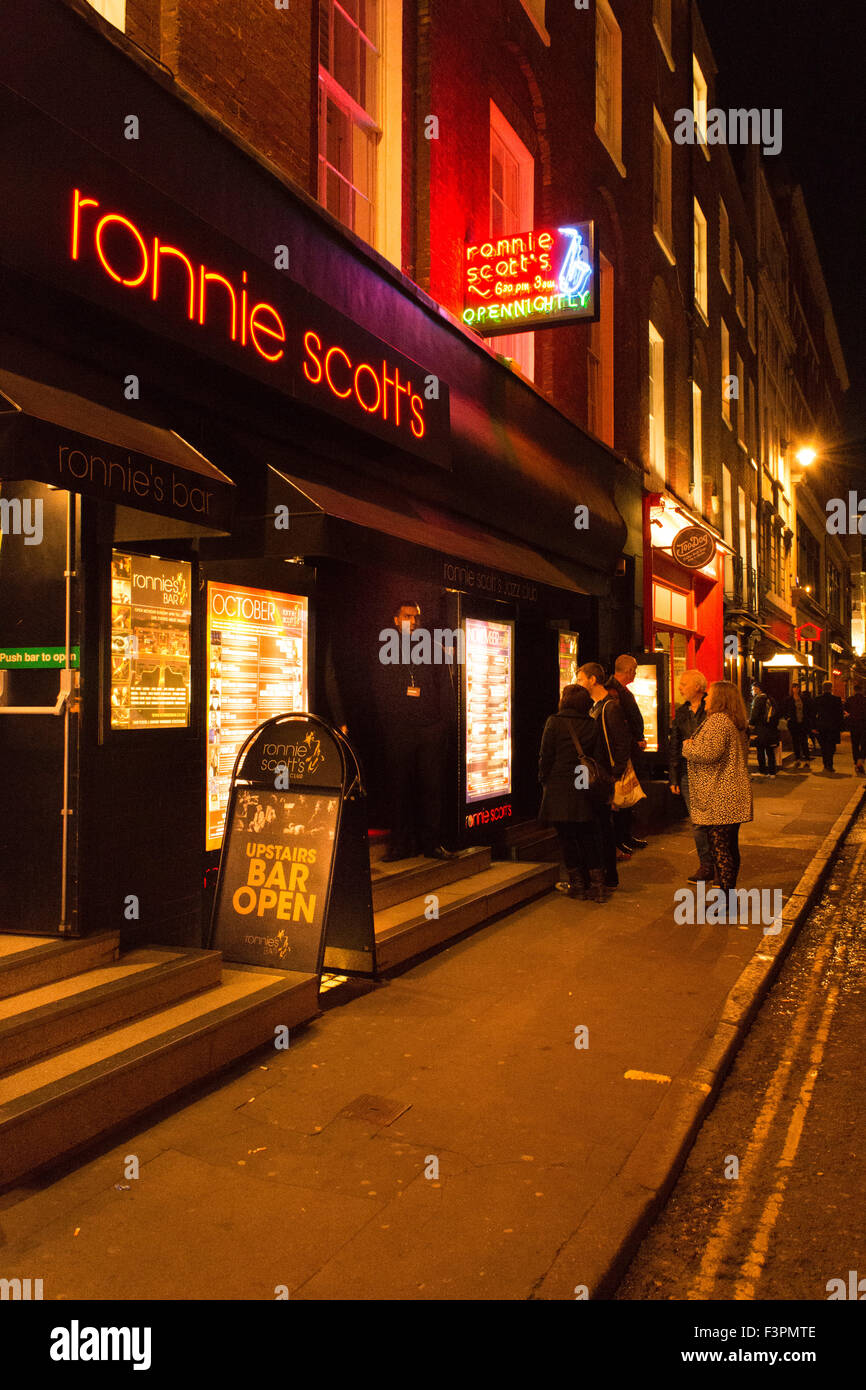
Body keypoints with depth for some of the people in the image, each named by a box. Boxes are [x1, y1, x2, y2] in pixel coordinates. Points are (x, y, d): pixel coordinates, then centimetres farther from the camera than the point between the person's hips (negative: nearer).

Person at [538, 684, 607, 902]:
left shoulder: (555, 722, -7)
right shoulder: (592, 725, 4)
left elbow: (545, 756, -6)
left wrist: (544, 779, 7)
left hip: (560, 790, -4)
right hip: (586, 792, 4)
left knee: (566, 837, 6)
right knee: (588, 837, 11)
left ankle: (577, 884, 11)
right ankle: (596, 885, 10)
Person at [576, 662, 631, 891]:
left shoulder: (611, 707, -13)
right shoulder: (594, 706, 15)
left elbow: (623, 743, -17)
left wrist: (615, 776, -18)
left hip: (604, 777, -9)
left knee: (603, 825, -3)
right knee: (595, 825, 13)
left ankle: (610, 878, 6)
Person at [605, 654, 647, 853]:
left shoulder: (625, 691, 17)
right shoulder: (613, 691, -16)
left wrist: (639, 740, 11)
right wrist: (635, 741, -15)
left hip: (631, 750, 10)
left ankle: (626, 835, 24)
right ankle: (618, 839, 0)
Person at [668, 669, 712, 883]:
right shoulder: (681, 713, 14)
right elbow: (674, 747, 16)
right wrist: (674, 778, 13)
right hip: (688, 775, 5)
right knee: (697, 822, 6)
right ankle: (706, 866, 15)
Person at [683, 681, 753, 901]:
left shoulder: (717, 720, -14)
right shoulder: (736, 723, 18)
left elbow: (709, 752, -25)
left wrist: (688, 746, -7)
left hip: (719, 800, -10)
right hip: (733, 797, 10)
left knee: (719, 848, -6)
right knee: (731, 846, 15)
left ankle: (725, 901, -3)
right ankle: (730, 893, 24)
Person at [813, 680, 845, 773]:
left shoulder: (817, 699, 0)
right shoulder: (836, 699, -6)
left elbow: (813, 714, 3)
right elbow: (841, 715, -3)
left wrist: (814, 727, 7)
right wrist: (841, 728, 3)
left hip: (821, 727, 2)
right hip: (833, 727, -2)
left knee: (823, 747, 12)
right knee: (831, 747, 3)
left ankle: (826, 766, 15)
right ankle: (829, 765, -9)